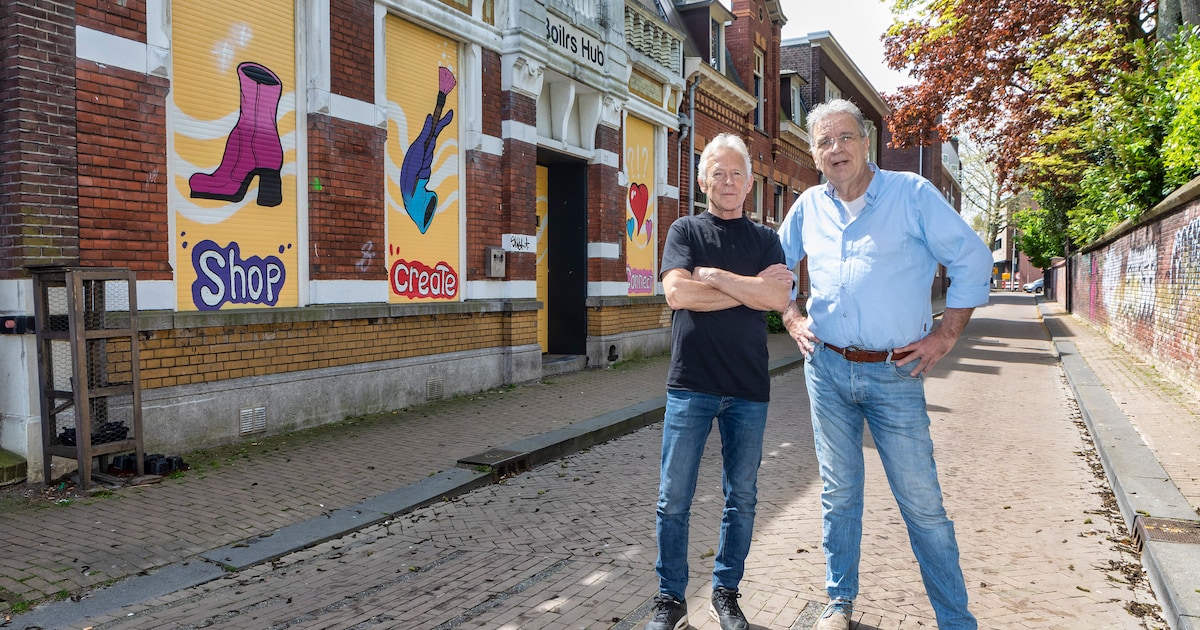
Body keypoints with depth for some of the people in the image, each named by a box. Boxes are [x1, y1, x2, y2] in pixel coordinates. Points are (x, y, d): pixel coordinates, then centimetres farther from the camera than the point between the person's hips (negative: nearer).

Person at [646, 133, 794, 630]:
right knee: (674, 499, 1)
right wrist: (749, 289, -8)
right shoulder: (685, 230, 6)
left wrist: (713, 276, -10)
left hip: (748, 388, 2)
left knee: (741, 498, 10)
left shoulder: (765, 240, 10)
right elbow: (676, 292, -11)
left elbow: (778, 297, -9)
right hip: (691, 384, -2)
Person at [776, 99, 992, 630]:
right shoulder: (808, 207, 8)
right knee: (838, 494, 12)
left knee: (922, 503, 1)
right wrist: (792, 319, 10)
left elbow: (972, 259, -2)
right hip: (826, 368, 3)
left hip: (895, 373, -3)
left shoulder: (912, 193, -3)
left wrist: (946, 334, -5)